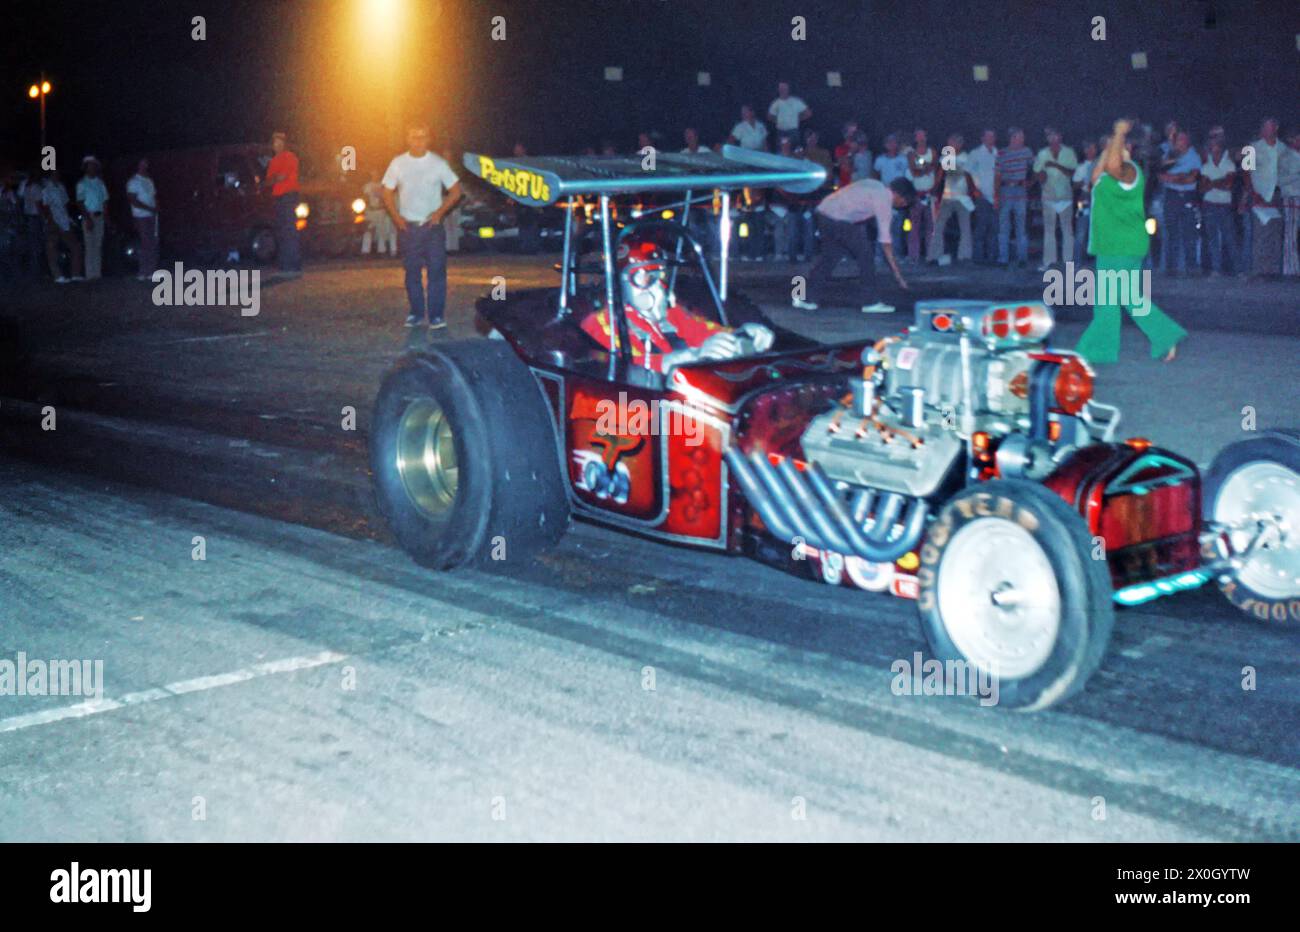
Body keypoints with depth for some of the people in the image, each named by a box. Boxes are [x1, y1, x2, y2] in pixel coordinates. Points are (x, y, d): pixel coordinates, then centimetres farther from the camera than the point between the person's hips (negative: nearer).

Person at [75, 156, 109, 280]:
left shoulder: (100, 182, 13)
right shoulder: (82, 183, -2)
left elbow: (105, 201, 14)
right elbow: (80, 203, -8)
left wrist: (106, 217, 6)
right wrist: (87, 219, -17)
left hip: (99, 216, 5)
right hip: (89, 215, -5)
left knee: (98, 245, 5)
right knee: (90, 245, -7)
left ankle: (97, 272, 8)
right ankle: (90, 274, -7)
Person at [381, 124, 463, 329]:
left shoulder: (438, 163, 0)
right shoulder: (398, 164, 4)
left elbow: (455, 191, 4)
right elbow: (387, 193, 10)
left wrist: (439, 212, -7)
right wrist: (396, 217, -2)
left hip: (432, 225, -2)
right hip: (408, 226, 2)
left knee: (437, 271, -8)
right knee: (412, 272, 6)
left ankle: (436, 315, -5)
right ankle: (416, 314, 15)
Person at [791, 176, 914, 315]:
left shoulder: (875, 185, 17)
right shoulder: (884, 201, -8)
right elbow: (885, 239, -10)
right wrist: (897, 272, -8)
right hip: (839, 220, -9)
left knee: (829, 256, 17)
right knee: (865, 255, 0)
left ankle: (807, 298, 18)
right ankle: (870, 302, 4)